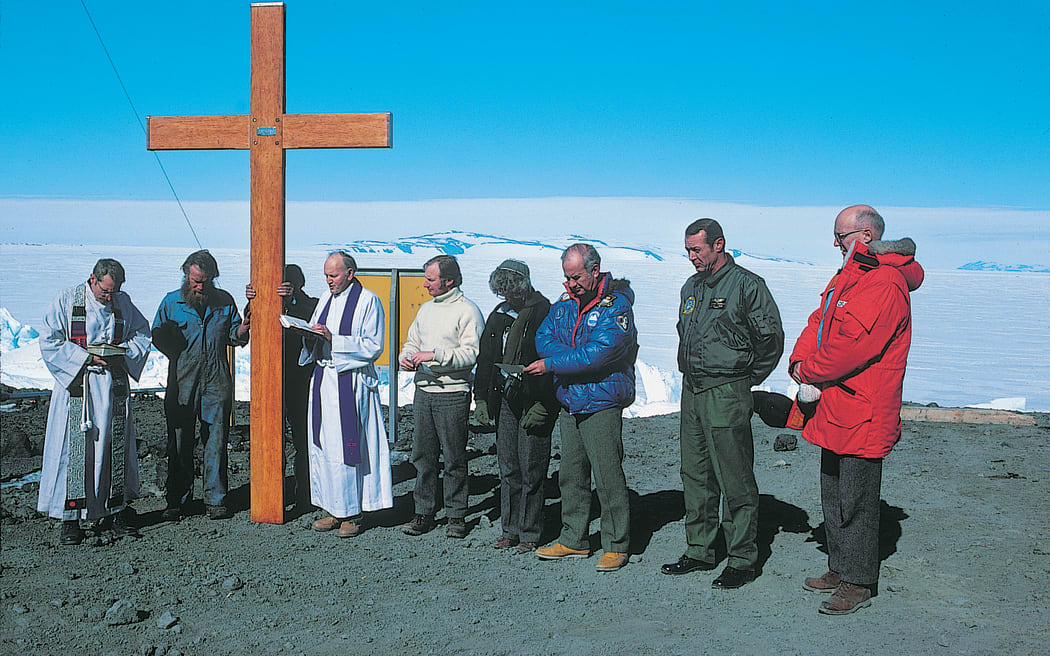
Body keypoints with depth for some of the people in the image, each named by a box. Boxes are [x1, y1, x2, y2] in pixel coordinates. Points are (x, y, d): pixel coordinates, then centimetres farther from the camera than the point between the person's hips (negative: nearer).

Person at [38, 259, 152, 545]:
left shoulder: (123, 303, 5)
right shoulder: (66, 300, -4)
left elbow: (142, 334, 13)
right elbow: (49, 342, -6)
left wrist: (122, 352, -5)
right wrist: (85, 357, -15)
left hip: (113, 386, 3)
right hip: (77, 386, -3)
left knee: (115, 448, 6)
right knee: (75, 448, -5)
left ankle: (113, 511, 18)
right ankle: (71, 518, 3)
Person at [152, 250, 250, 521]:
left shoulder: (224, 301, 8)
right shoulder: (171, 302, 5)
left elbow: (234, 336, 12)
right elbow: (157, 336, 10)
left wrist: (243, 329, -10)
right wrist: (177, 356, -2)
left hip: (217, 381, 0)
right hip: (182, 382, 0)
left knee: (216, 440, 0)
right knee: (179, 442, 3)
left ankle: (215, 499, 9)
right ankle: (177, 501, 13)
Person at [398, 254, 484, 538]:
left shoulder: (467, 311, -8)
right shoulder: (427, 308, 16)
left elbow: (471, 353, -17)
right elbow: (412, 341, 22)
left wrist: (434, 354, -22)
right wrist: (406, 357, 0)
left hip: (453, 394, -7)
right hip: (423, 390, 7)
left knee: (454, 458, 1)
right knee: (422, 454, 8)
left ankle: (456, 515, 10)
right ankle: (424, 513, 16)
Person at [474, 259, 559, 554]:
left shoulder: (545, 314, -9)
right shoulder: (499, 314, 13)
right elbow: (485, 358, 17)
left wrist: (542, 405, -15)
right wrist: (481, 398, 10)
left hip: (534, 403, -6)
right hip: (505, 400, 6)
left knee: (530, 470, -1)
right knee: (508, 469, 10)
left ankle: (530, 532, 10)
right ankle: (511, 529, 20)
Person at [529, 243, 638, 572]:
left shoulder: (616, 306, -12)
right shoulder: (565, 303, 11)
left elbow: (598, 353, -21)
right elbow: (543, 338, 2)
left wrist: (551, 365, -17)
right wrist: (578, 358, -15)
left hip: (601, 406, -7)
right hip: (569, 403, 7)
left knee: (608, 477, -3)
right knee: (571, 475, 13)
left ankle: (616, 546, 9)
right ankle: (573, 540, 25)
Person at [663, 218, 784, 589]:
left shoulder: (746, 286, -8)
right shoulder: (691, 288, 15)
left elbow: (771, 339, -6)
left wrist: (748, 380, -1)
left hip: (727, 394, -8)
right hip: (691, 392, 8)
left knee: (734, 480, -4)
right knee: (695, 476, 12)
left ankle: (742, 560, 5)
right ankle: (699, 551, 22)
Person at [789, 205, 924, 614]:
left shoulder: (885, 285, -19)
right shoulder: (849, 276, 15)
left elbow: (850, 347, -25)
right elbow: (820, 322, 14)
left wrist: (809, 371, -12)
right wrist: (801, 360, -4)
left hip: (862, 414, -10)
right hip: (834, 410, 10)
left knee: (855, 502, -1)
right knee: (833, 496, 18)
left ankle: (858, 584, 11)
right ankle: (839, 569, 31)